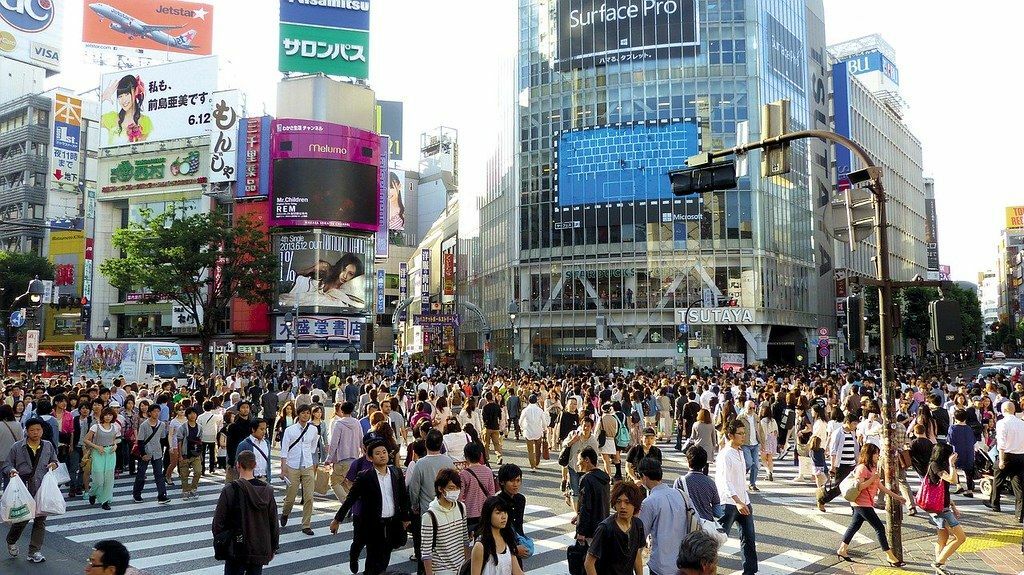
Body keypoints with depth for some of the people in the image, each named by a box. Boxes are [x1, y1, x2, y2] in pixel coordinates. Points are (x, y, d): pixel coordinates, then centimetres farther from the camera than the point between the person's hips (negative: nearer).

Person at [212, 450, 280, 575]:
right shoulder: (267, 491, -3)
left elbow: (218, 522, -8)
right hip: (260, 551, 3)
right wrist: (273, 548, 14)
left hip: (236, 550, -3)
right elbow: (274, 523, 3)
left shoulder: (230, 490, -13)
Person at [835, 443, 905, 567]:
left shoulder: (872, 468, 13)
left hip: (866, 503, 10)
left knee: (854, 526, 15)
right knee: (879, 527, -6)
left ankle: (842, 550, 23)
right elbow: (859, 486, -24)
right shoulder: (862, 468, -17)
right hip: (862, 503, -10)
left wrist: (895, 496, 14)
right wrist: (873, 478, -24)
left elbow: (880, 486, 16)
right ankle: (890, 556, 1)